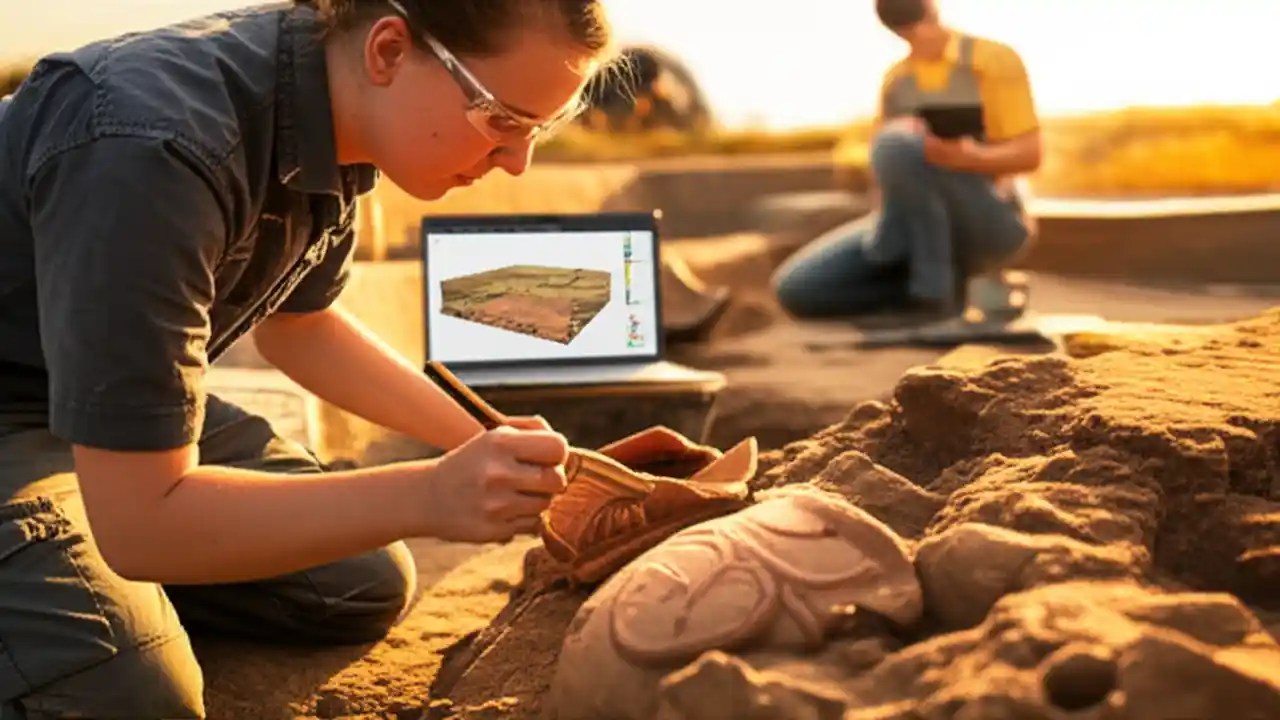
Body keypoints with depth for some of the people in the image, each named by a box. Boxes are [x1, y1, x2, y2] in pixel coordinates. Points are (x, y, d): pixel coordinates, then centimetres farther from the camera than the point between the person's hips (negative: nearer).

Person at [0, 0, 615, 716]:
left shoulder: (335, 108, -11)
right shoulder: (153, 156, -36)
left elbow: (297, 325, 9)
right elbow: (139, 520, -32)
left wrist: (481, 438, -1)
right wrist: (429, 496, -36)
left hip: (121, 406, 7)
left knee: (366, 588, 3)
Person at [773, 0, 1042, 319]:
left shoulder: (994, 59, -5)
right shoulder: (895, 79, 12)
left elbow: (1029, 156, -11)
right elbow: (882, 177, 10)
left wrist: (968, 158, -30)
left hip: (988, 227, -5)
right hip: (916, 232, 5)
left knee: (895, 143, -33)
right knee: (795, 289, -13)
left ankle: (932, 288, -15)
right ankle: (929, 281, 1)